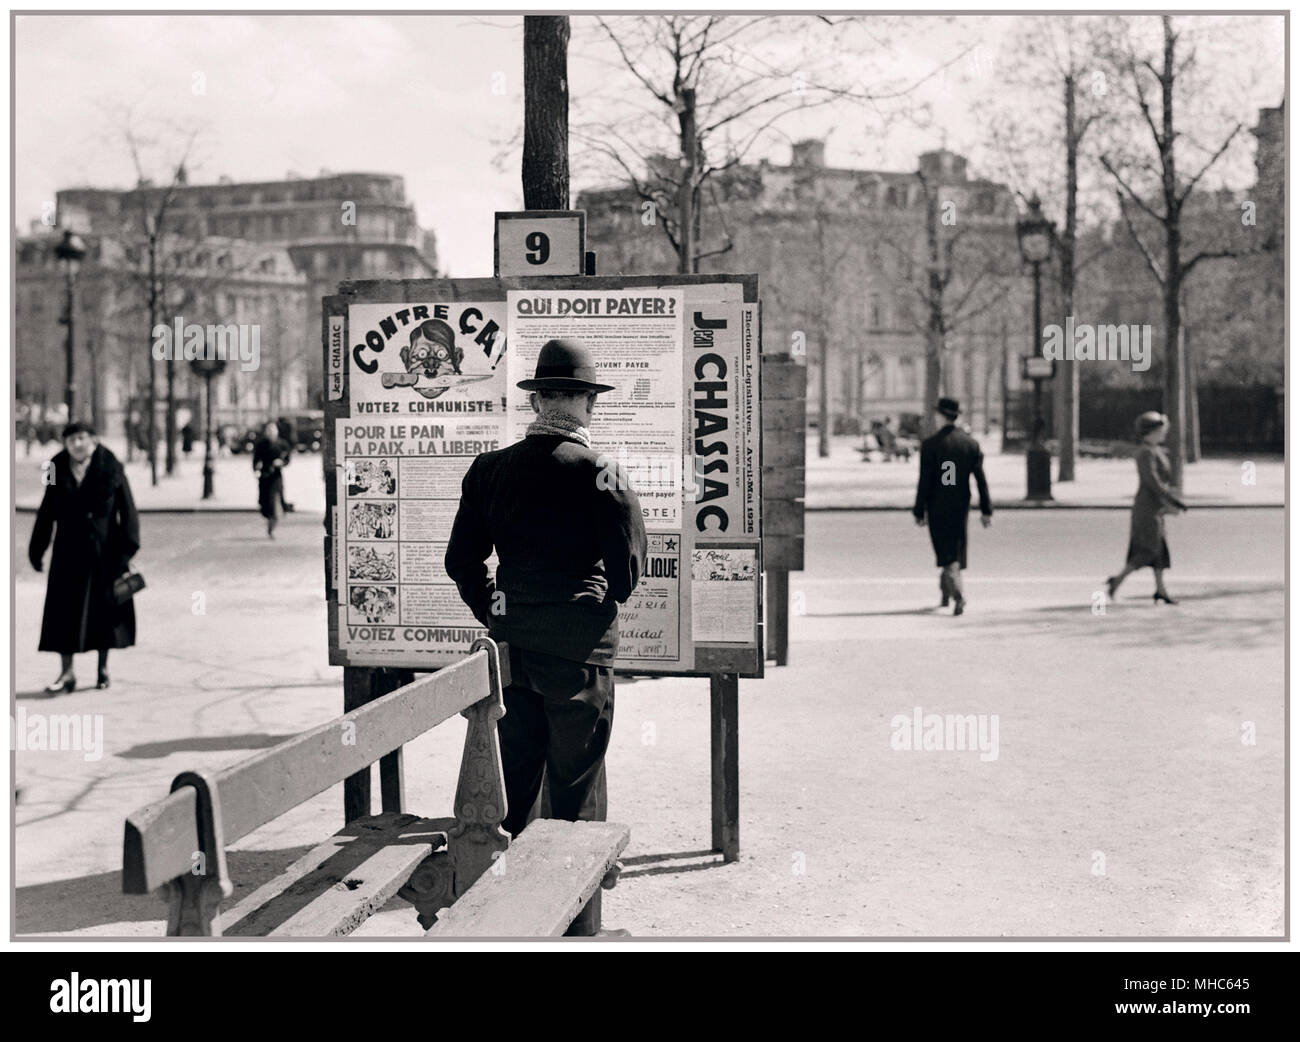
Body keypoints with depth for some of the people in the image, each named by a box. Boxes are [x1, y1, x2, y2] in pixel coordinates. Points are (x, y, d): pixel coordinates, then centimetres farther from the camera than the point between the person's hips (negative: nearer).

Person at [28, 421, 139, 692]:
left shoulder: (110, 470, -6)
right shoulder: (58, 472, 3)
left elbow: (127, 510, -6)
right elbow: (46, 513, 8)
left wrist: (126, 548, -12)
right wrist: (36, 549, 7)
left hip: (104, 550, -2)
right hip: (69, 550, 2)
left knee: (103, 606, 7)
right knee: (64, 609, -1)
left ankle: (103, 666, 21)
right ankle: (67, 672, 4)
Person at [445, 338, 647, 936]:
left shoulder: (491, 469, 2)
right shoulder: (599, 473, -11)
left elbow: (461, 560, 5)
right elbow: (628, 566, -9)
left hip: (512, 641, 4)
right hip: (579, 646, -4)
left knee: (509, 786, 15)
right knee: (577, 791, 6)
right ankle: (577, 926, 14)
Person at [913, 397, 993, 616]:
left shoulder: (930, 444, -11)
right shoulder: (971, 443, 2)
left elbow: (925, 481, -12)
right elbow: (980, 479, 0)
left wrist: (919, 511, -5)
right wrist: (986, 510, 3)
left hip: (938, 506, -4)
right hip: (961, 505, 4)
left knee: (946, 553, -1)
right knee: (956, 548, 17)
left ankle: (958, 594, -19)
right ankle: (945, 594, 29)